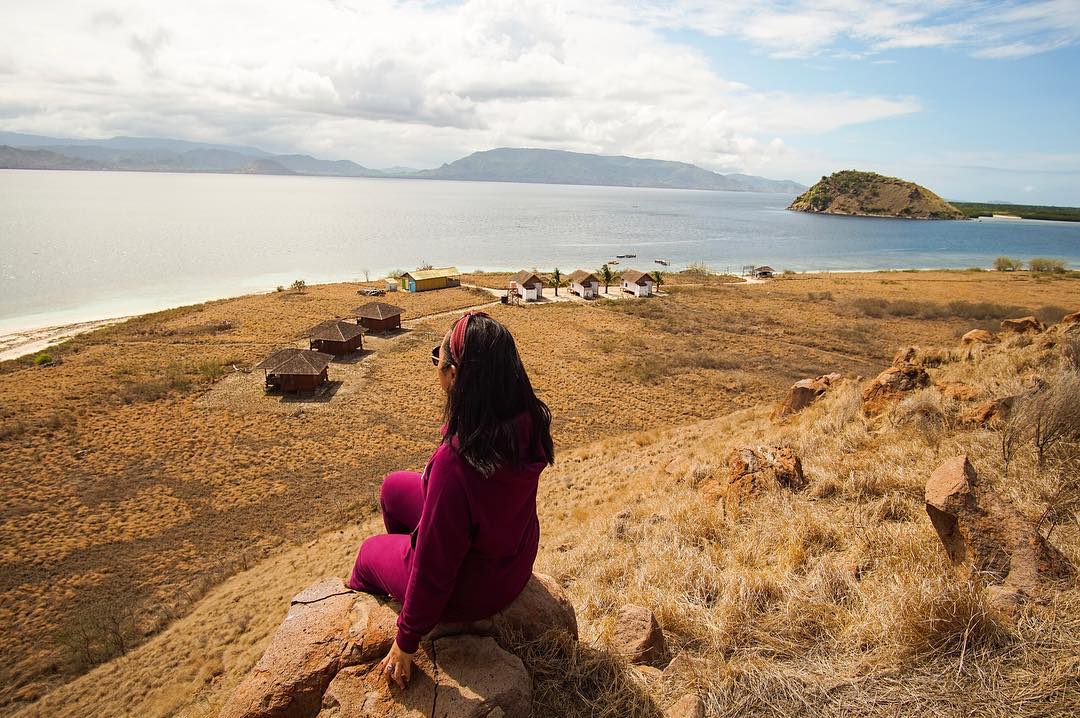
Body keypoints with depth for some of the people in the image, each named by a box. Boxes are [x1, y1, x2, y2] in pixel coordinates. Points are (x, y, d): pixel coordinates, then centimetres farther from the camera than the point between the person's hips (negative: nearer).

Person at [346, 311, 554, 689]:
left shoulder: (457, 462, -41)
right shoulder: (527, 419, -22)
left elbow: (435, 567, -27)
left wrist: (405, 644, -15)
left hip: (471, 591, -6)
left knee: (371, 550, 23)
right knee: (394, 486, 22)